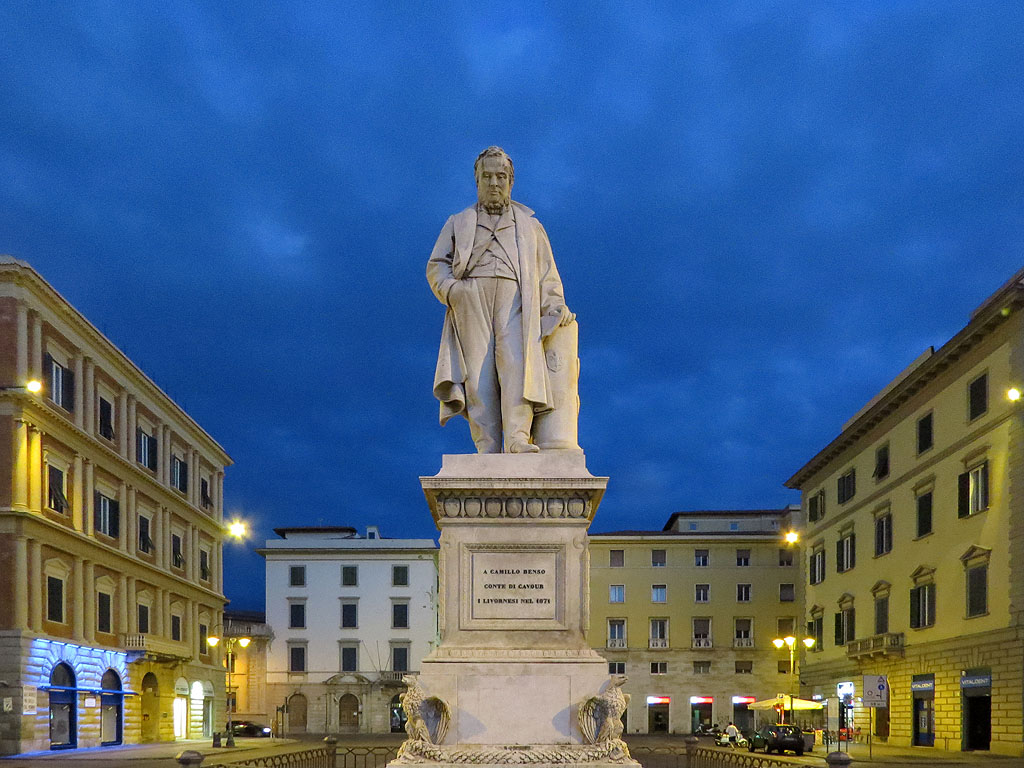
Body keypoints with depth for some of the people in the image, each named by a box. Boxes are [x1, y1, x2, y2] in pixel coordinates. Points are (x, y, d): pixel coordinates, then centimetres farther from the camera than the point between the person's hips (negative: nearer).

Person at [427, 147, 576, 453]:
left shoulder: (530, 225, 29)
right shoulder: (458, 223, 27)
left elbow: (546, 273, 24)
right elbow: (436, 265, 17)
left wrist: (555, 307, 8)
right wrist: (449, 288, -4)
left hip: (514, 299, 0)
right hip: (471, 300, 0)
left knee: (515, 361, -24)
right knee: (479, 372, -13)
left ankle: (517, 438, -36)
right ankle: (488, 451, -20)